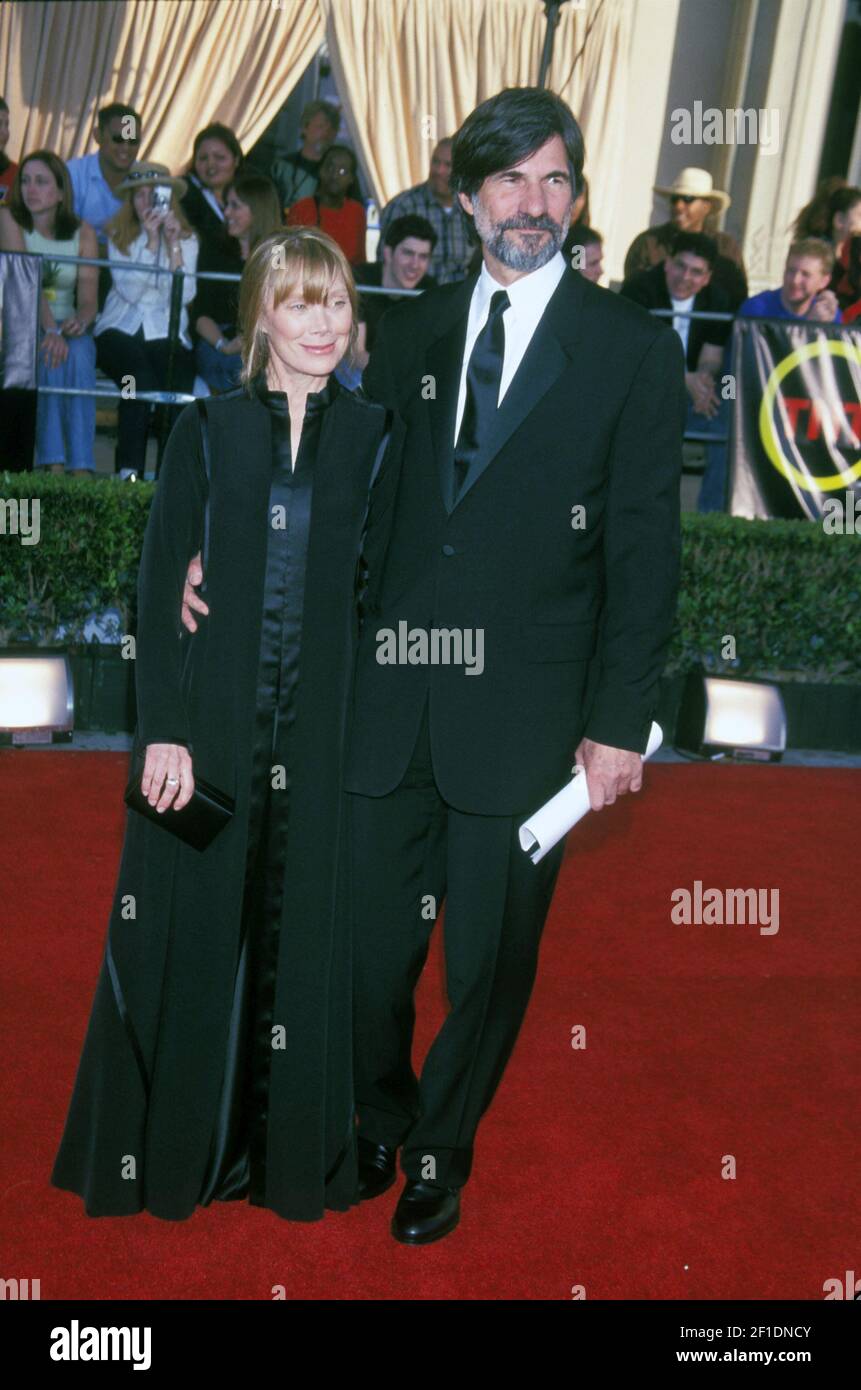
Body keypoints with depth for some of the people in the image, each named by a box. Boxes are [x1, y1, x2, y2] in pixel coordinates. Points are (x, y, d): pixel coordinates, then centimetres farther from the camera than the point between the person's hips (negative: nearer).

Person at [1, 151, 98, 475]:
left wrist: (80, 320, -29)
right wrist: (49, 328, -31)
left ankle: (81, 465, -38)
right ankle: (53, 463, -39)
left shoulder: (82, 233, 5)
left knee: (78, 352, -32)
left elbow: (88, 296, -5)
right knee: (46, 349, -34)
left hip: (67, 326, 2)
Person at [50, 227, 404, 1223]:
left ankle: (291, 1155, 23)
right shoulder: (205, 432, 4)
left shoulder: (375, 437, 7)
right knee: (194, 934, 6)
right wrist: (163, 729, -9)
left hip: (324, 732, 1)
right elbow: (158, 587, -1)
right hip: (210, 726, 0)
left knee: (302, 938, 7)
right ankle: (176, 1151, 24)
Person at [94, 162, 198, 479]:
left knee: (179, 383, -30)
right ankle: (129, 471, -32)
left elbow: (183, 296, -6)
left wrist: (173, 244, -12)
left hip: (165, 334, 1)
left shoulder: (187, 238, 8)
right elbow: (130, 290, -8)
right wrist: (151, 240, -12)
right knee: (141, 379, -33)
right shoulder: (118, 236, 6)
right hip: (120, 329, -1)